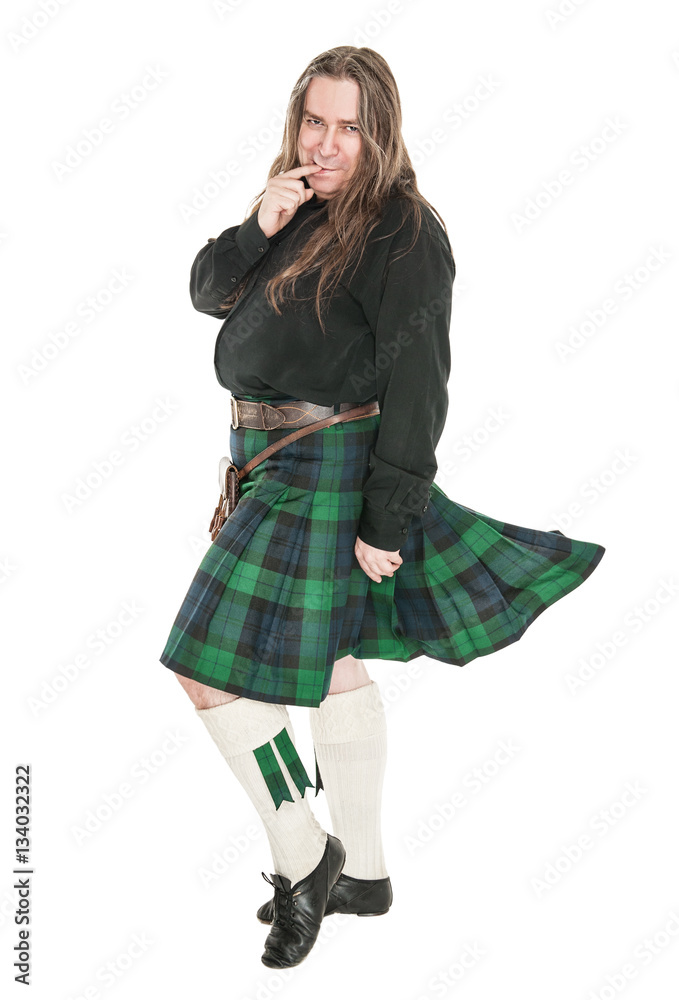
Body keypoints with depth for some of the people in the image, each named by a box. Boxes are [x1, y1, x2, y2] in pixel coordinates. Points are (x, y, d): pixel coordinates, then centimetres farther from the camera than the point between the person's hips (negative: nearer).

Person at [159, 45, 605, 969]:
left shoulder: (402, 233, -15)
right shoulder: (300, 213, 11)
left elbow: (416, 385, -18)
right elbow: (209, 292, 9)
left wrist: (385, 522, -20)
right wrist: (258, 228, -10)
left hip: (328, 476, -9)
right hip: (275, 467, 9)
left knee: (215, 673, -7)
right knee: (330, 667, 16)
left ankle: (304, 861, 12)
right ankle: (362, 873, 31)